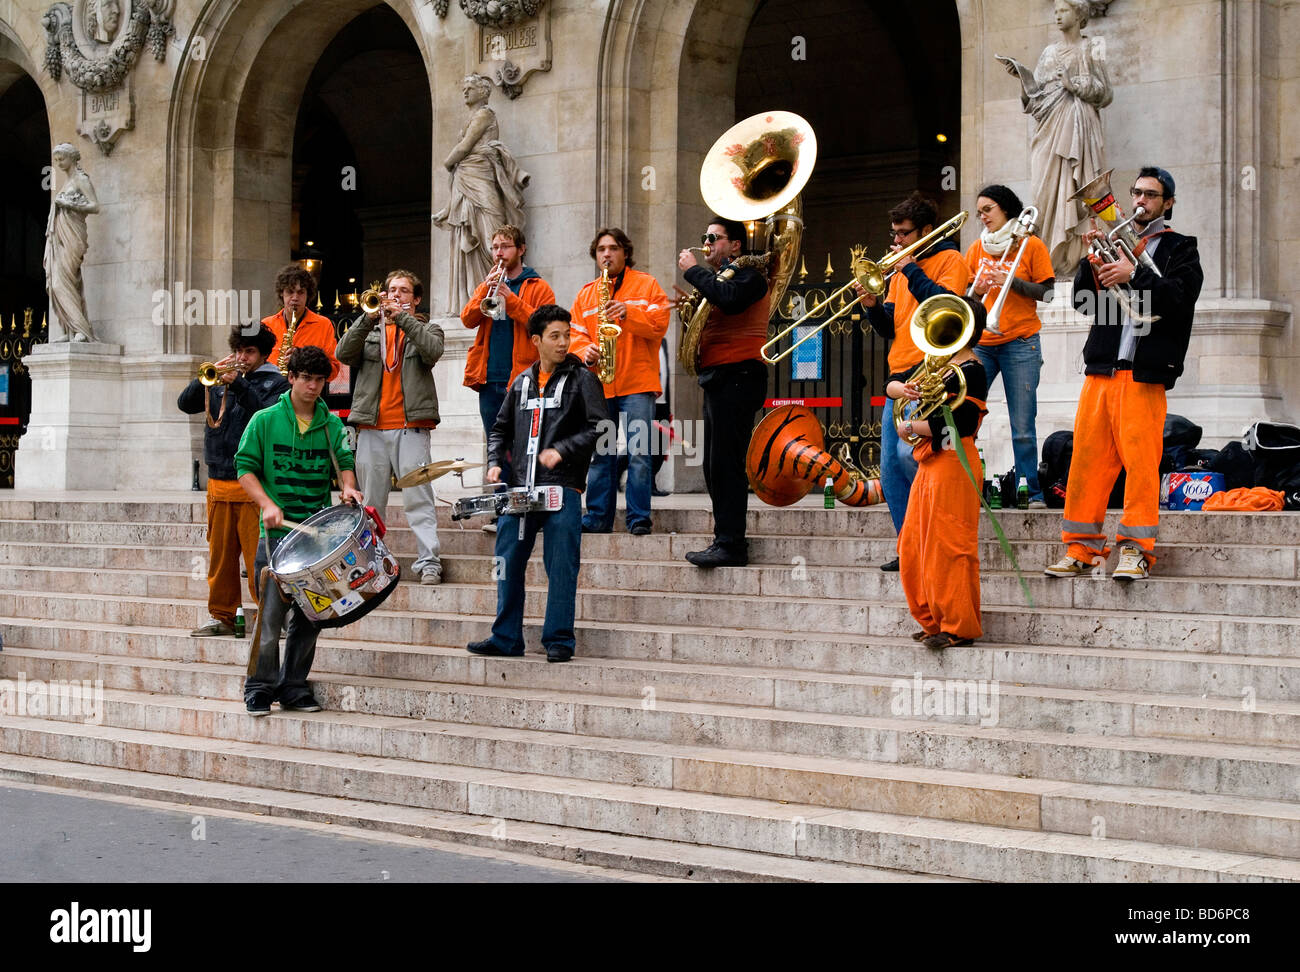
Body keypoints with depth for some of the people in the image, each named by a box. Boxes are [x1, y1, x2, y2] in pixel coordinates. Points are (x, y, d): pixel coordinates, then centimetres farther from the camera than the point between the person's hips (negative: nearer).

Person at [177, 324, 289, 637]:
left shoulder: (276, 383, 4)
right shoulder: (220, 381, 17)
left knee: (259, 555, -7)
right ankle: (221, 616, 16)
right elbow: (185, 404, 6)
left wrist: (238, 384, -19)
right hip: (219, 482, 5)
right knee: (220, 553, 9)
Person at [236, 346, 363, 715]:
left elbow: (344, 461, 8)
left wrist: (348, 487, -15)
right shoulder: (265, 421, 2)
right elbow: (245, 467, 0)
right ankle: (260, 687, 4)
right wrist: (267, 503, -14)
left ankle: (294, 687, 16)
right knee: (272, 609, -8)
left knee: (309, 612, 5)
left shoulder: (332, 424, 11)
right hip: (278, 530, -3)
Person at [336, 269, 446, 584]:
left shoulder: (426, 328, 15)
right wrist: (369, 318, -10)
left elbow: (433, 351, -9)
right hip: (371, 428, 3)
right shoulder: (370, 330, 19)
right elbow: (344, 354, 0)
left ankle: (428, 562, -14)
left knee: (419, 496, -11)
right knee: (370, 499, 5)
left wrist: (402, 317, -12)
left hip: (411, 426, -3)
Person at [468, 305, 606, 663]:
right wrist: (495, 462, 7)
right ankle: (506, 638, 15)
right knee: (508, 563, 6)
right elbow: (501, 428, 24)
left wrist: (562, 451, -15)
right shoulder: (522, 382, 17)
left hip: (563, 489, -5)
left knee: (561, 566, -5)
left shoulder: (581, 379, 3)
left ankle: (559, 640, 2)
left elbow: (598, 428, -5)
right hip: (519, 487, 5)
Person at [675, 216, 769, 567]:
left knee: (726, 464, -13)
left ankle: (730, 545, -14)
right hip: (718, 378, 10)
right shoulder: (720, 275, 23)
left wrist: (694, 271, -15)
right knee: (715, 467, 11)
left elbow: (728, 299, -26)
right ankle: (725, 541, 16)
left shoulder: (748, 270, -6)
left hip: (737, 376, -10)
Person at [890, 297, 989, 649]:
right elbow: (892, 383, 15)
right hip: (929, 463, 10)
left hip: (954, 464, -10)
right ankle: (933, 620, 20)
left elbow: (950, 425, -20)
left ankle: (958, 626, -3)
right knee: (913, 547, 11)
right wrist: (903, 389, -8)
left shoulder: (970, 371, -11)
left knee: (947, 547, -9)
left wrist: (910, 427, -8)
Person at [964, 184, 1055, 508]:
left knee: (1023, 427, -5)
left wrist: (1011, 281, -12)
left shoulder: (1032, 246, 4)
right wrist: (976, 290, -6)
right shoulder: (977, 248, 14)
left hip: (1020, 343, -3)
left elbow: (1047, 292, -2)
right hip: (980, 344, 3)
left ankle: (1032, 491, 3)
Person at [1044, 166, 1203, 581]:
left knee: (1141, 460, -9)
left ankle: (1136, 550, -3)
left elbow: (1182, 297, -9)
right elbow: (1082, 301, 12)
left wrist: (1134, 275, -18)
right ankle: (1081, 548, 7)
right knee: (1088, 456, 2)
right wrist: (1092, 260, -4)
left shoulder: (1180, 249, 10)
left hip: (1143, 372, -4)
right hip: (1101, 367, 4)